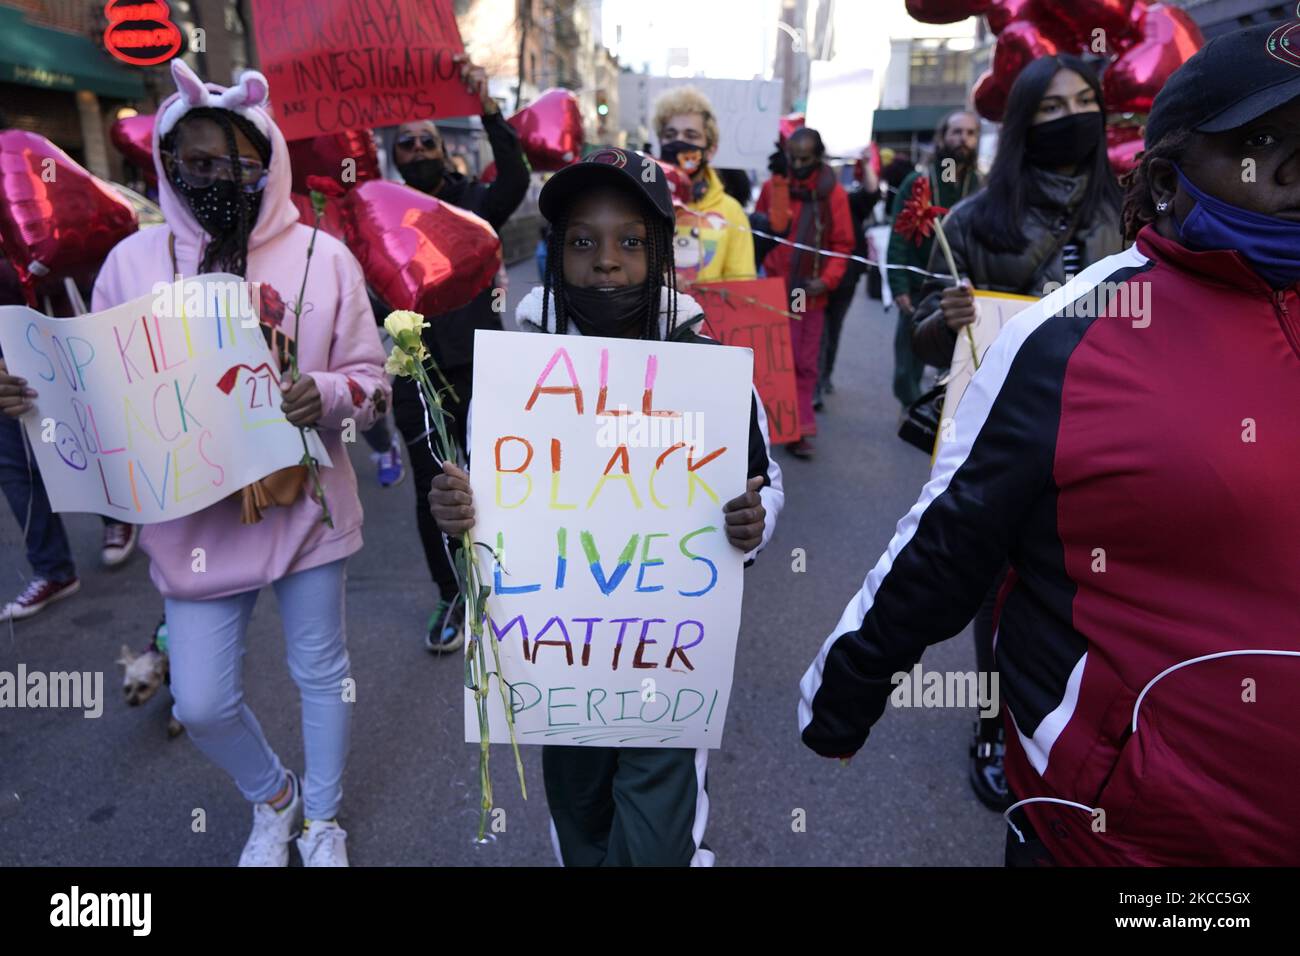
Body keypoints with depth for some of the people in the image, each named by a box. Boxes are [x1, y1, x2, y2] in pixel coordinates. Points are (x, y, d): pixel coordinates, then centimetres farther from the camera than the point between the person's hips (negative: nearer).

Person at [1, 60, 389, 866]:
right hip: (192, 517, 2)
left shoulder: (323, 257, -4)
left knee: (321, 670, 15)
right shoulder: (134, 262, 0)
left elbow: (372, 380, -4)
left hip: (307, 505, -1)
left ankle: (323, 817, 42)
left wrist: (326, 395, -24)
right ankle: (273, 797, 42)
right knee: (201, 702, 7)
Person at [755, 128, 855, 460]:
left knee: (804, 362, 6)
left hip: (809, 292, 0)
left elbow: (842, 244, -1)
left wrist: (828, 280, -14)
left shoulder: (833, 193, -1)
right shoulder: (771, 187, 2)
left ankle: (798, 429, 13)